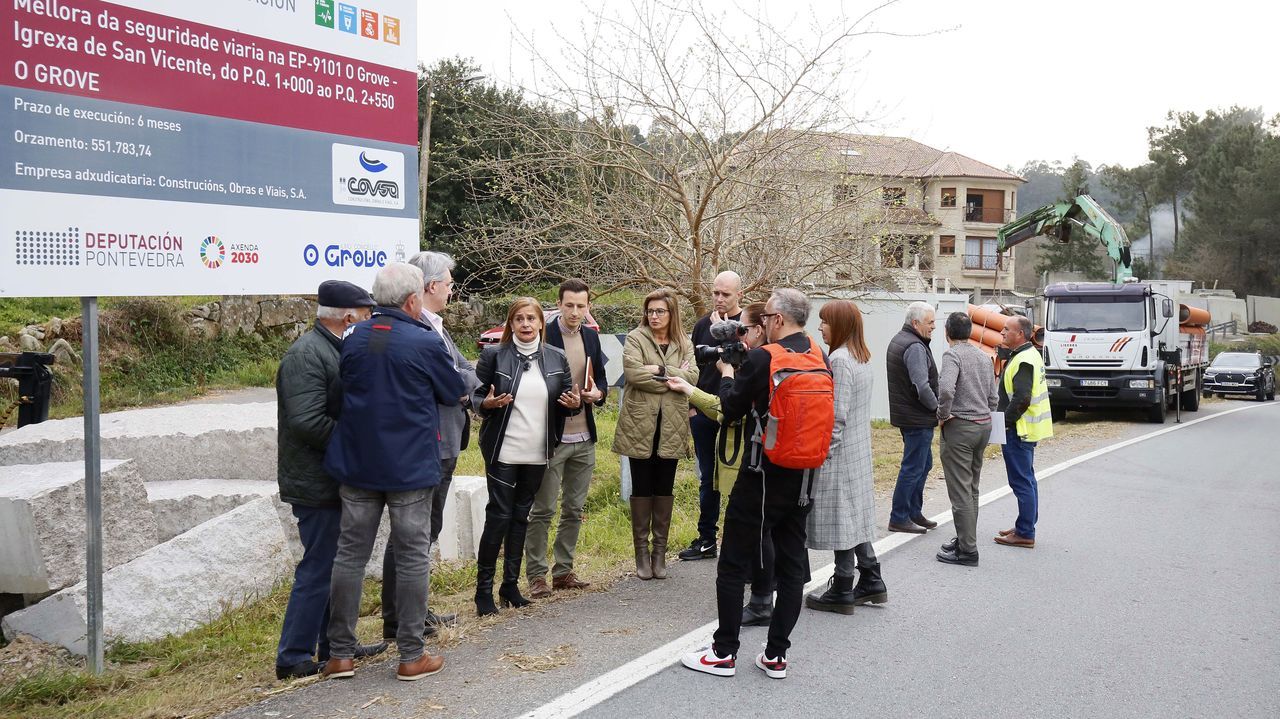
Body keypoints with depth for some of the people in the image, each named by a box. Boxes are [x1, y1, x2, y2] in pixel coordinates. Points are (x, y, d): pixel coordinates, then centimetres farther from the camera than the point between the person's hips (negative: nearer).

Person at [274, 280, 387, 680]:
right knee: (319, 568, -3)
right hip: (317, 483, -10)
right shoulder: (306, 355, -18)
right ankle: (293, 658, 7)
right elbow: (307, 422, -27)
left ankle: (335, 645, 29)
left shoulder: (332, 350, 13)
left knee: (337, 564, 17)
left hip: (333, 481, 10)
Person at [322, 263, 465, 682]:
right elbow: (453, 393, 1)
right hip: (410, 467, -4)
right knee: (412, 559, 6)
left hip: (356, 464, 4)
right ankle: (411, 656, 12)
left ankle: (340, 654, 17)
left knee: (350, 554, 11)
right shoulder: (426, 343, -13)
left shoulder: (353, 338, 0)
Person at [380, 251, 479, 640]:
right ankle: (396, 620, 9)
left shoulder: (434, 325, 15)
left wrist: (463, 381, -8)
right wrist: (466, 380, -5)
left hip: (442, 444, 11)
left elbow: (464, 371, 13)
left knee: (427, 529, 19)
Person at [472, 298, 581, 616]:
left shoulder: (556, 358, 7)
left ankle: (510, 584, 20)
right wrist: (488, 403, -21)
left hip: (537, 452, 4)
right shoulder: (494, 356, -2)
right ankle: (483, 588, 6)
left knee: (521, 516, 11)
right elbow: (475, 397, 1)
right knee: (499, 516, -4)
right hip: (503, 450, -3)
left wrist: (574, 404, -9)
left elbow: (567, 400, 13)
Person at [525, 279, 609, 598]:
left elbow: (601, 378, 16)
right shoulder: (543, 336, -10)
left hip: (583, 438, 6)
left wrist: (598, 393, -5)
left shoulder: (591, 336, 9)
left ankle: (563, 571, 23)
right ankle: (536, 575, 9)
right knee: (542, 510, 0)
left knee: (574, 509, 13)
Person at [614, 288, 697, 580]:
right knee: (642, 488, 4)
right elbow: (632, 372, -16)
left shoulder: (684, 344, 10)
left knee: (665, 489, 8)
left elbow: (692, 376, -6)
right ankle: (641, 550, 14)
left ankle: (660, 550, 19)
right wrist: (672, 379, -12)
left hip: (671, 427, 3)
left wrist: (659, 370, -16)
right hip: (640, 425, -3)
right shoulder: (635, 339, 0)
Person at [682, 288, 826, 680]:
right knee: (791, 564, 12)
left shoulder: (762, 358, -16)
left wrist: (726, 373, 14)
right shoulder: (820, 357, 3)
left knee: (734, 563, 5)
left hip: (762, 475, -6)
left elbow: (731, 408, -7)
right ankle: (776, 655, 17)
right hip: (803, 476, 6)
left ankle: (724, 653, 11)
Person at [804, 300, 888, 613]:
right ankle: (871, 582, 23)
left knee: (841, 518, -1)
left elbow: (837, 414, -21)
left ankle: (841, 593, 7)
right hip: (859, 452, 9)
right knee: (855, 516, 16)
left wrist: (823, 453, -15)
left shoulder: (839, 359, -18)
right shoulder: (862, 358, 11)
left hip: (840, 454, -9)